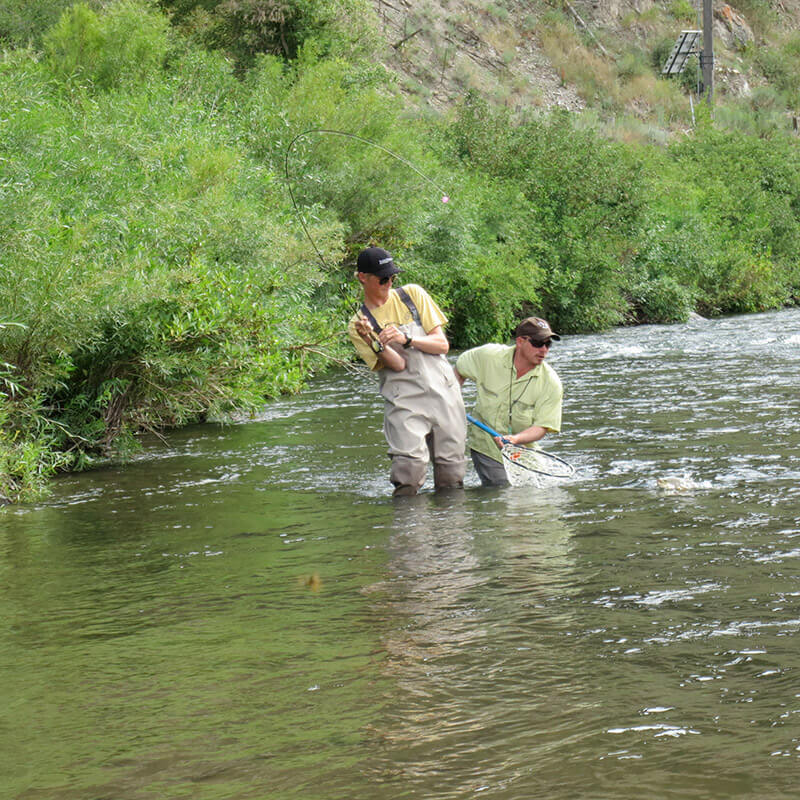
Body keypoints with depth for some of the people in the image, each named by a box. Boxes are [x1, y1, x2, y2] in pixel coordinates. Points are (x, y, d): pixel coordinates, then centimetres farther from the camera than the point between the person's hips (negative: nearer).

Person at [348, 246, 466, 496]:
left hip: (444, 390, 3)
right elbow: (398, 364, -8)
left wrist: (406, 340, -12)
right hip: (404, 401, -3)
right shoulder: (359, 324, 2)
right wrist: (374, 342, -26)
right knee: (409, 466, -21)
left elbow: (442, 344, 5)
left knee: (451, 476, 1)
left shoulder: (412, 294, 9)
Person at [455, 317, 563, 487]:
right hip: (485, 446, -2)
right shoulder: (489, 356, -11)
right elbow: (459, 371, 9)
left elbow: (542, 427, -16)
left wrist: (515, 439, -33)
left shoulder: (551, 383, -13)